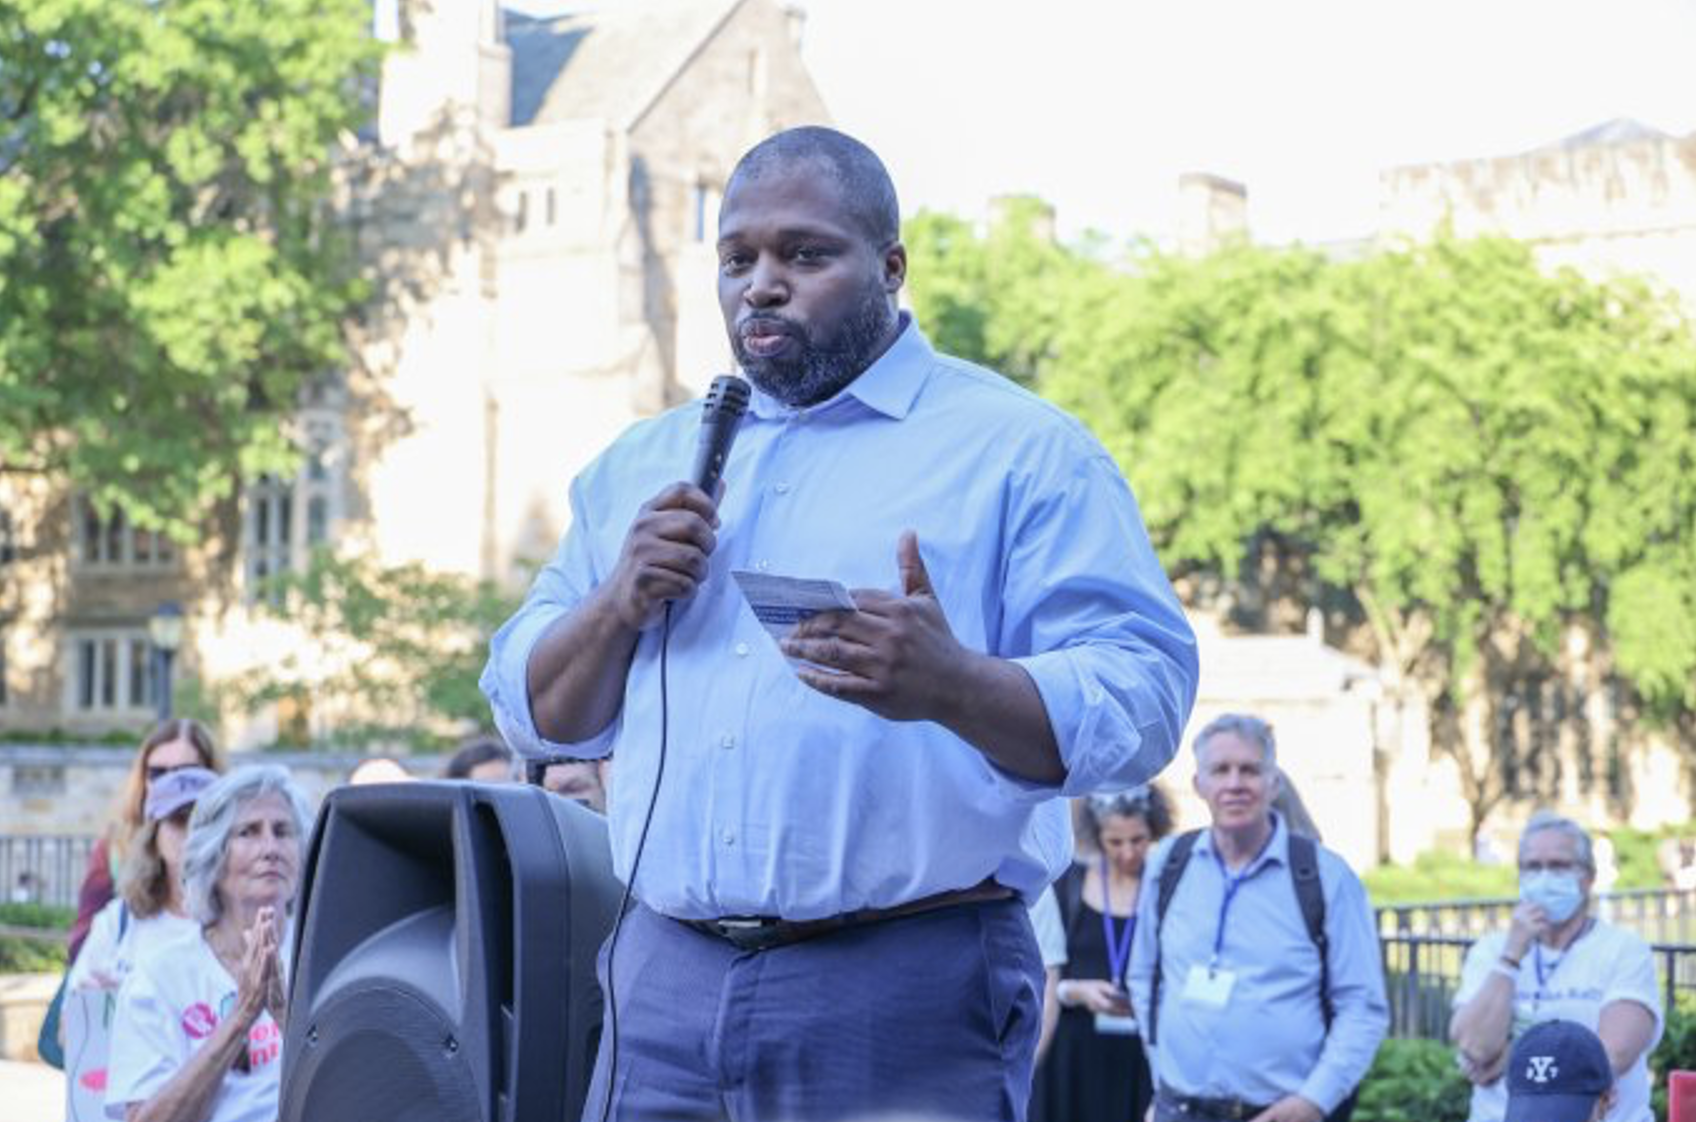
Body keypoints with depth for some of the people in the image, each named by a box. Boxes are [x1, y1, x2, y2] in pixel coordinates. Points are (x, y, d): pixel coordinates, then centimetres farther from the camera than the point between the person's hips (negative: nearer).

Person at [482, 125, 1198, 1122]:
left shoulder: (1020, 451, 1)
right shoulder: (645, 466, 18)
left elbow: (1142, 707, -9)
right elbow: (537, 718, 18)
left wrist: (951, 685, -26)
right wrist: (619, 604, -2)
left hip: (909, 984, -4)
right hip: (666, 979, 4)